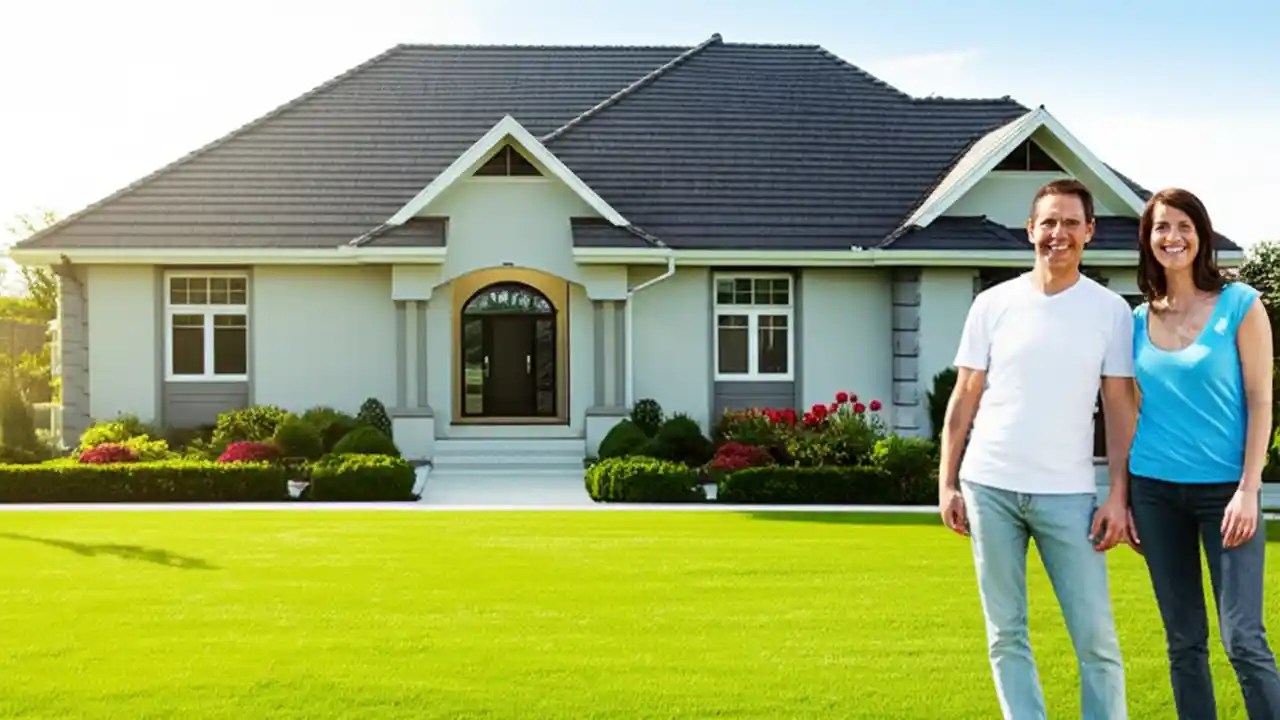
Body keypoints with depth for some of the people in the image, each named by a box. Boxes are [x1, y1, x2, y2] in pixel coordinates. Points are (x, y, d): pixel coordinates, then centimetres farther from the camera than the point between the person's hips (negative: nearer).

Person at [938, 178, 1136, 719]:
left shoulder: (1111, 310, 4)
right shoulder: (993, 304, 4)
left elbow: (1120, 408, 4)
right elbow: (964, 399, 6)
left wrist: (1119, 496, -3)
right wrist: (946, 483, 1)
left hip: (1069, 493, 0)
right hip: (990, 488, 1)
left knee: (1096, 637, 3)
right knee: (1005, 635, 8)